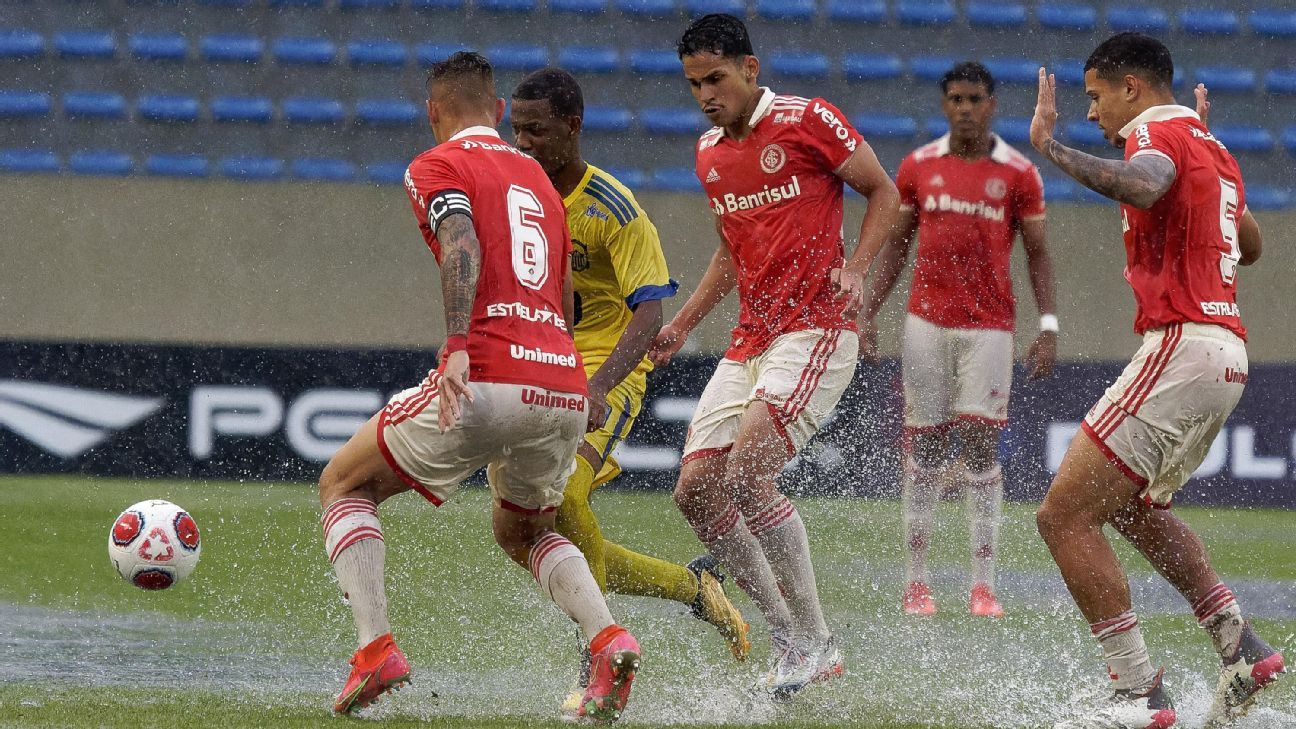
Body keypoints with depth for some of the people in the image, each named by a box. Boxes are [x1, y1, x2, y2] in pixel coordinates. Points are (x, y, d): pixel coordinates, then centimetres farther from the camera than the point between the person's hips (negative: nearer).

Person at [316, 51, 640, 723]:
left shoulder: (436, 168, 6)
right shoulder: (538, 177, 26)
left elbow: (463, 248, -15)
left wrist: (457, 351, -26)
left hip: (488, 381, -6)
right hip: (565, 390, 6)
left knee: (343, 485, 14)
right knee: (521, 533, 29)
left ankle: (375, 649, -5)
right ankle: (608, 639, 1)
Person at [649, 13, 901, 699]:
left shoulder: (809, 121, -7)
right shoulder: (709, 152, 14)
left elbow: (884, 191, 1)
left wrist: (855, 269, -13)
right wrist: (682, 324, 19)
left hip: (815, 329, -8)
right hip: (749, 341, 8)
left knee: (747, 476, -22)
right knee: (695, 491, -1)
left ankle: (815, 641, -10)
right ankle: (787, 635, 10)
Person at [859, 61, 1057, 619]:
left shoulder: (1018, 173, 1)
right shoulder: (918, 166, 7)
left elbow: (1037, 253, 4)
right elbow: (896, 244, 13)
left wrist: (1048, 325, -6)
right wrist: (868, 312, 4)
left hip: (989, 327, -2)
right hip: (926, 322, 2)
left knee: (981, 447, -7)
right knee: (922, 446, 2)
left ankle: (983, 584, -4)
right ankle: (916, 580, 8)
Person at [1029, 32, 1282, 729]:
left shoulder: (1157, 132, -7)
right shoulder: (1211, 147, 21)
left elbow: (1144, 188, -33)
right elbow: (1249, 245, 37)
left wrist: (1051, 147, -29)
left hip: (1180, 347, -10)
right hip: (1225, 353, 10)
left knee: (1064, 515, -10)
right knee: (1132, 508, 29)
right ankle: (1241, 650, 24)